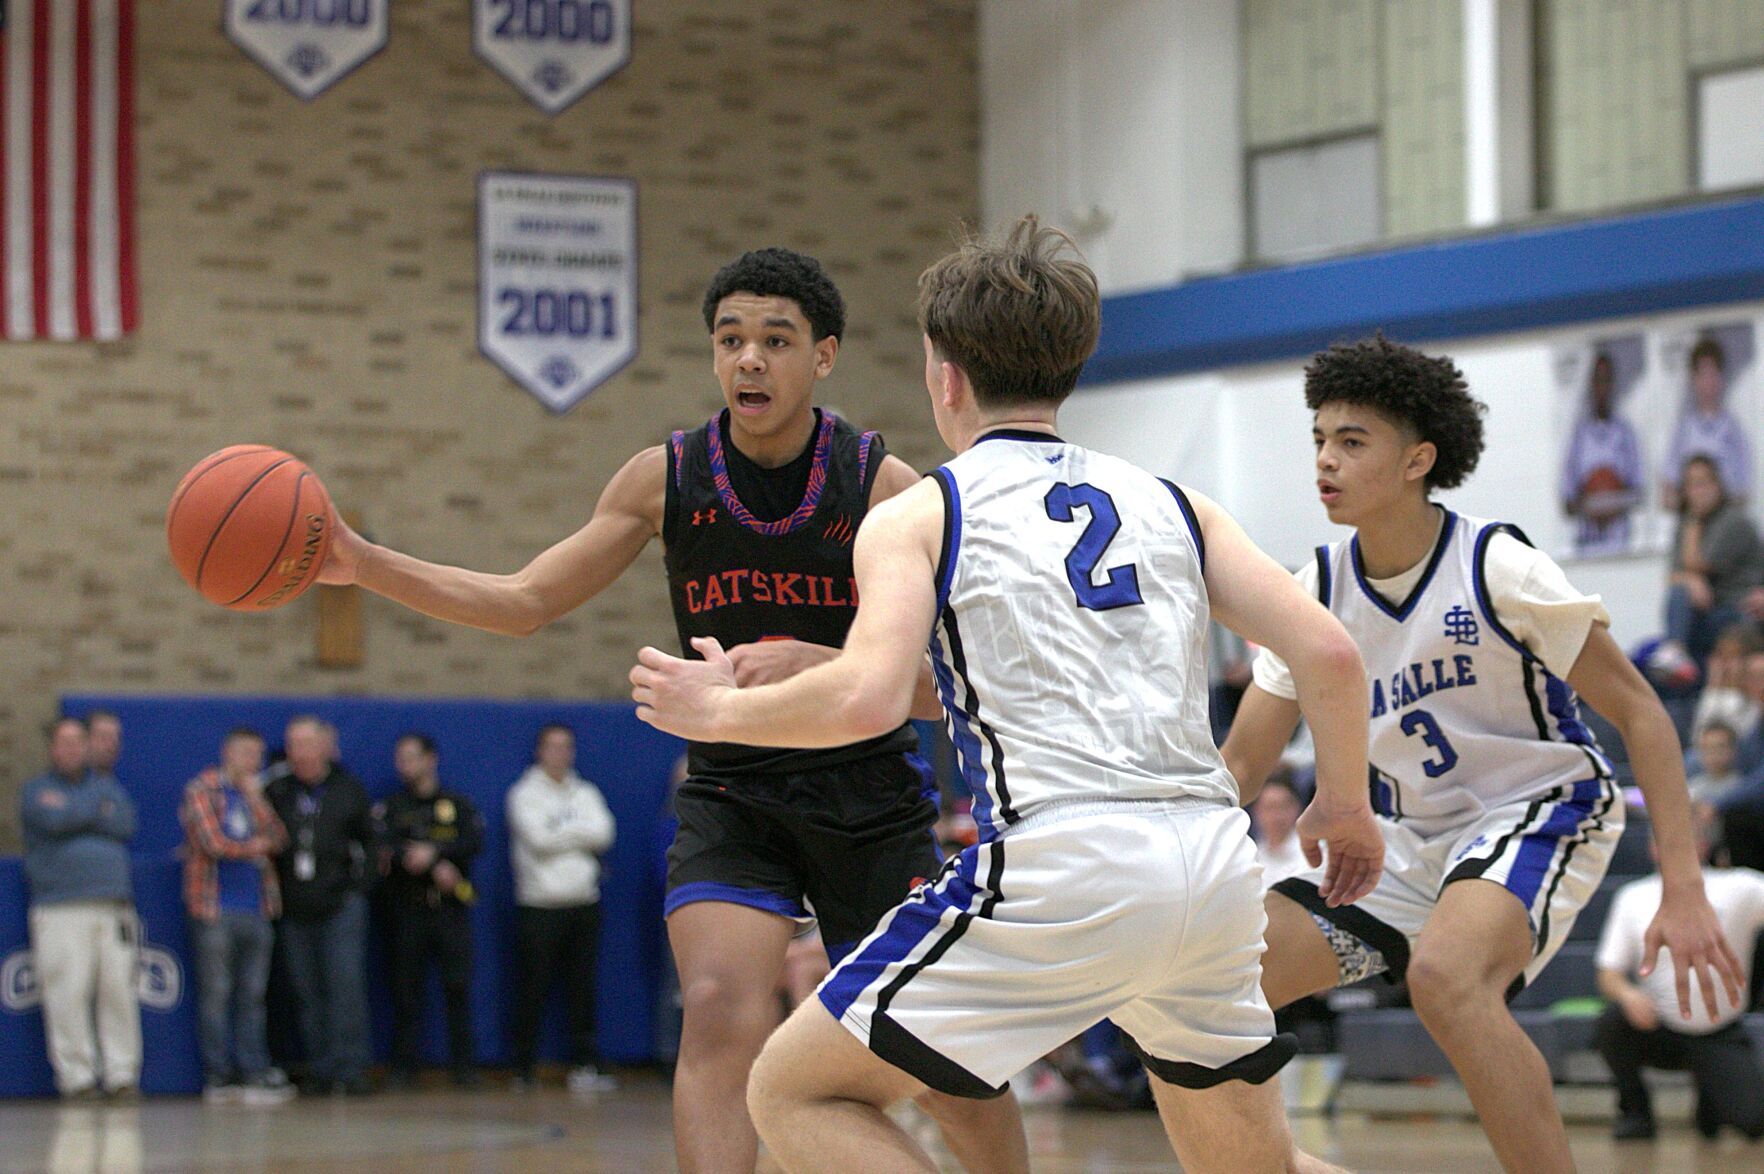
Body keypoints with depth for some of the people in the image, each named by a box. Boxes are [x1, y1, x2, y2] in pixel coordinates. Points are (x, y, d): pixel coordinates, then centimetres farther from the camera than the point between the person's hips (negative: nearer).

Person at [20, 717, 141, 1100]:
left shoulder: (107, 787, 21)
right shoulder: (37, 790, 11)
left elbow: (126, 824, 2)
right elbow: (53, 820, -10)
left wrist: (72, 813, -3)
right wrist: (97, 811, 4)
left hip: (113, 908, 3)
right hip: (60, 910, -3)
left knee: (118, 989, -4)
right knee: (68, 993, -10)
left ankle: (122, 1073, 0)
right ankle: (76, 1076, -7)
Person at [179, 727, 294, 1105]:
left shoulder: (254, 795, 18)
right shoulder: (202, 790, 0)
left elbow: (277, 839, 4)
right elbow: (213, 842, -11)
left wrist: (256, 799, -4)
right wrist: (254, 847, 3)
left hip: (256, 908, 6)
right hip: (216, 909, -6)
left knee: (252, 995, 4)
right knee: (216, 995, -3)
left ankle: (254, 1073, 4)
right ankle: (218, 1077, -1)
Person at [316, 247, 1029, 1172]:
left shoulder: (883, 486, -13)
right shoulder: (667, 479, -5)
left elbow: (943, 682, -16)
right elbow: (525, 602, -1)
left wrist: (814, 665, -33)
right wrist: (365, 565, -13)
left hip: (869, 797, -1)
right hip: (732, 792, 1)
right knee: (720, 1013, -22)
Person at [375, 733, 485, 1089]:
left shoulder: (458, 805, 12)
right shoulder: (390, 808, 11)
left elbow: (475, 842, -3)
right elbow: (384, 847, -6)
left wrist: (433, 851, -17)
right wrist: (436, 867, -14)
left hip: (451, 910, 0)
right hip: (407, 909, 0)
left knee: (458, 988, -5)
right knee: (406, 990, -1)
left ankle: (465, 1067, -1)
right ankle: (403, 1067, 3)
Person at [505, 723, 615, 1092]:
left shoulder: (586, 793, 16)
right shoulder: (525, 794, 2)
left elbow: (604, 833, -1)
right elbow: (538, 839, -12)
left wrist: (562, 832, -7)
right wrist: (580, 832, -1)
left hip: (584, 903, 4)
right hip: (540, 905, -4)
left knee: (582, 989, 3)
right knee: (532, 990, -2)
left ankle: (584, 1065, 5)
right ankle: (523, 1070, 3)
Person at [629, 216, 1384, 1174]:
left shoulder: (918, 514, 8)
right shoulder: (1170, 503, 21)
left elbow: (868, 698, -9)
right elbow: (1327, 653, 10)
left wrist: (717, 712, 9)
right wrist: (1345, 806, 27)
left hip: (1059, 862, -5)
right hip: (1213, 864, 5)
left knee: (795, 1095, 7)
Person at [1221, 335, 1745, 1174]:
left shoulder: (1497, 568, -17)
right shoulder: (1319, 591, -2)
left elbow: (1637, 713, -14)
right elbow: (1240, 766, 2)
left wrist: (1684, 893, -22)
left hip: (1537, 813, -6)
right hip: (1407, 838, 7)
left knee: (1444, 972, -38)